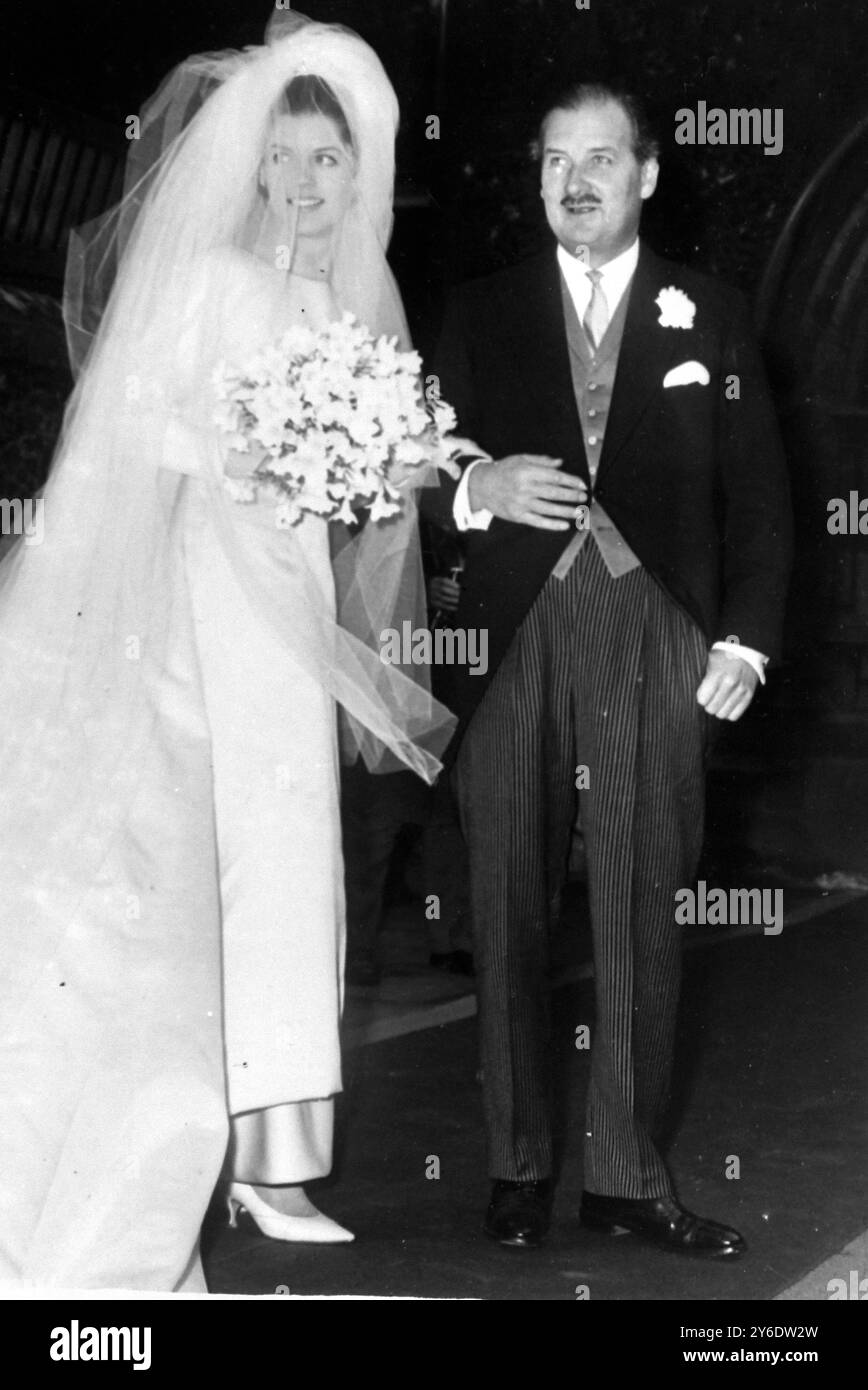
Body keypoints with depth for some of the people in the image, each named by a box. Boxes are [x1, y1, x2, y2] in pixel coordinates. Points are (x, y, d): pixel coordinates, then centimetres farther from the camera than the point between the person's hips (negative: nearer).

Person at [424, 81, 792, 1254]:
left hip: (654, 641, 0)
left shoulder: (710, 318, 12)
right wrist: (476, 491, -10)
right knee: (508, 912, 2)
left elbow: (757, 495, 10)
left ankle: (627, 1173, 8)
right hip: (511, 637, 1)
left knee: (642, 915, 0)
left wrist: (745, 640, 0)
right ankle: (517, 1162, 12)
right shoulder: (481, 314, 13)